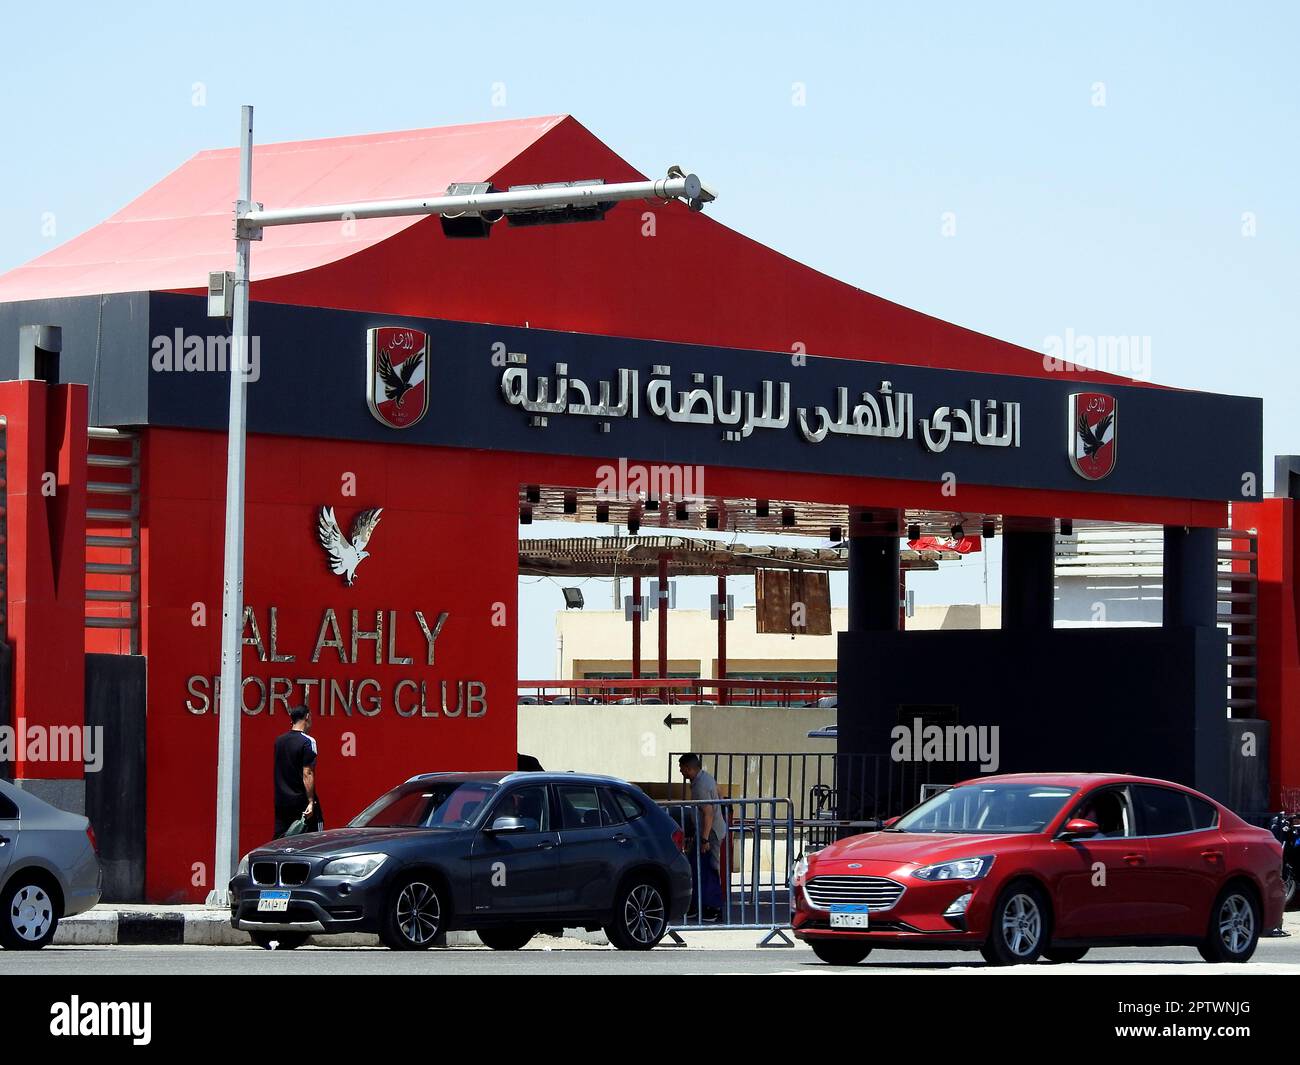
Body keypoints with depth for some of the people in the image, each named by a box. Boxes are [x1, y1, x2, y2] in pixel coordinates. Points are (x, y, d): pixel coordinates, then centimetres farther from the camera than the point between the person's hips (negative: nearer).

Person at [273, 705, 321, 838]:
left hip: (281, 801, 6)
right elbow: (307, 774, -16)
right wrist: (311, 802, -17)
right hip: (301, 801, -6)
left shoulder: (279, 740, 9)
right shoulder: (307, 741, -12)